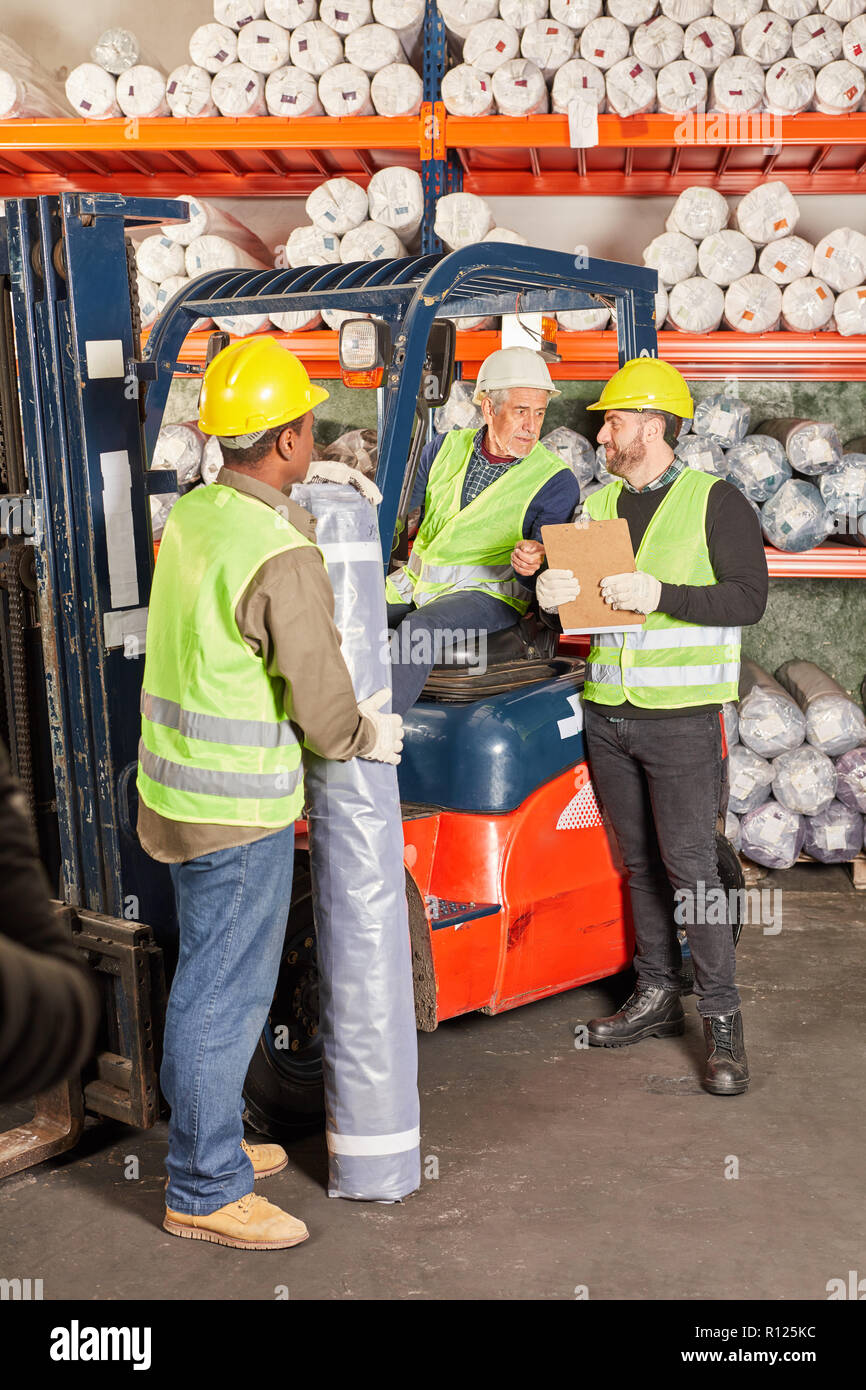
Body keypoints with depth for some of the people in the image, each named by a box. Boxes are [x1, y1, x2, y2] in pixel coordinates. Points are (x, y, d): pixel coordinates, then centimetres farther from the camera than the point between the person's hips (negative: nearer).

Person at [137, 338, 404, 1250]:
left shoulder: (191, 515, 4)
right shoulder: (281, 555, -23)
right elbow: (318, 697, -18)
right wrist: (363, 737, 4)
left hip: (181, 786, 9)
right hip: (237, 807, -9)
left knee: (210, 977, 21)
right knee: (224, 992, 2)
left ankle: (207, 1140, 37)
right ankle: (204, 1192, 16)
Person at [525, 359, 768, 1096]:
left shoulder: (716, 501, -4)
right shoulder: (598, 504, 14)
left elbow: (748, 597, -11)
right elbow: (566, 578, 15)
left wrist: (660, 595, -22)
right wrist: (548, 588, -9)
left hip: (684, 717, -5)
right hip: (607, 716, 6)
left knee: (690, 868, -5)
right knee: (642, 863, 13)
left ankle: (723, 1018, 5)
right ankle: (657, 996, 25)